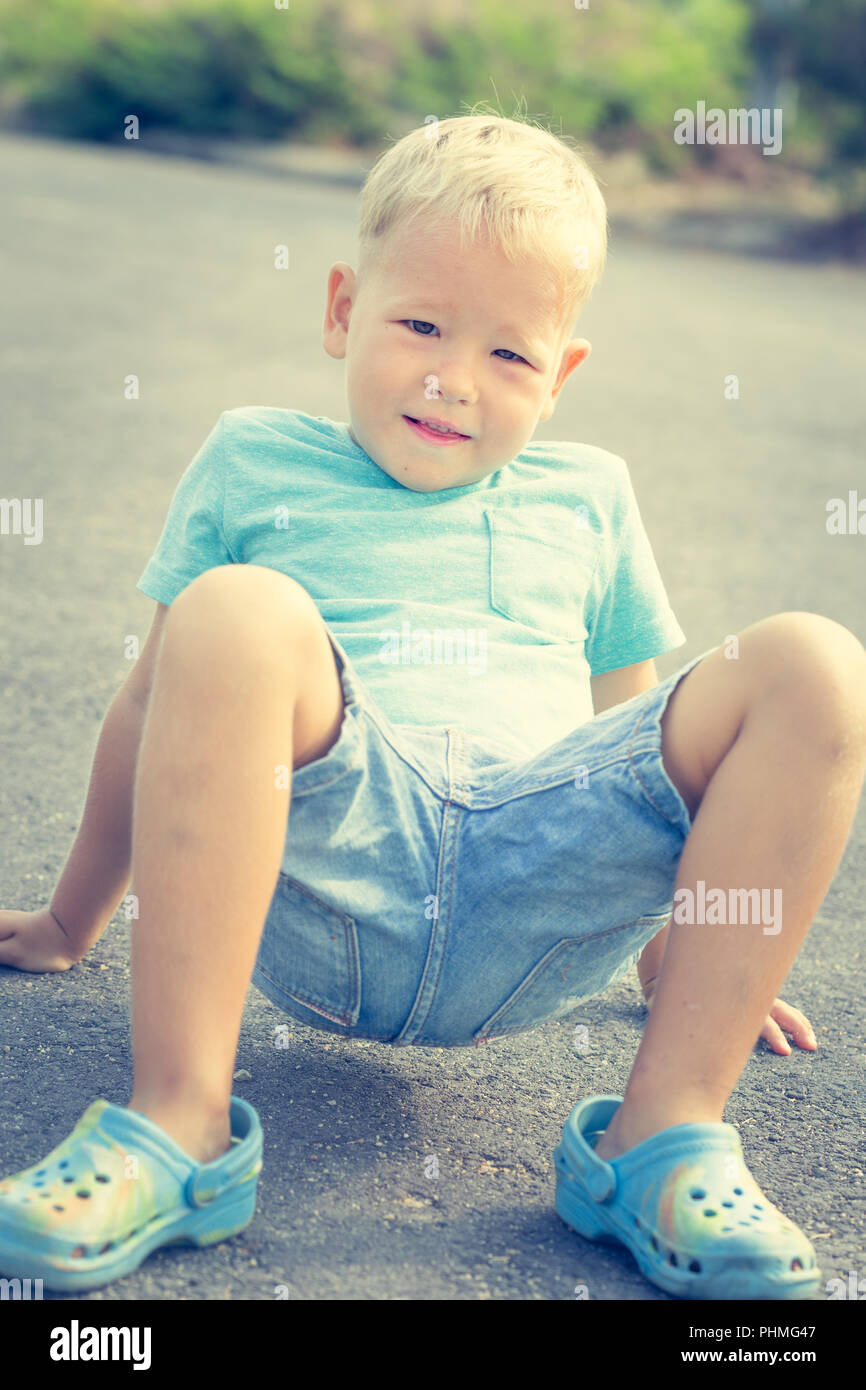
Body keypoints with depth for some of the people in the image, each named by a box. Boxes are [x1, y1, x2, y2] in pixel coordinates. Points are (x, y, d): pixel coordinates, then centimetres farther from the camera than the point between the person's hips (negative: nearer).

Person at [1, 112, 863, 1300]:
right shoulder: (254, 459, 18)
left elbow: (630, 739, 30)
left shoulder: (586, 498, 24)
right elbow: (157, 705, 20)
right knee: (237, 612, -31)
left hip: (532, 916, 2)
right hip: (324, 865, -2)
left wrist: (682, 958, 30)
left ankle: (664, 1136, -19)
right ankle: (180, 1121, -30)